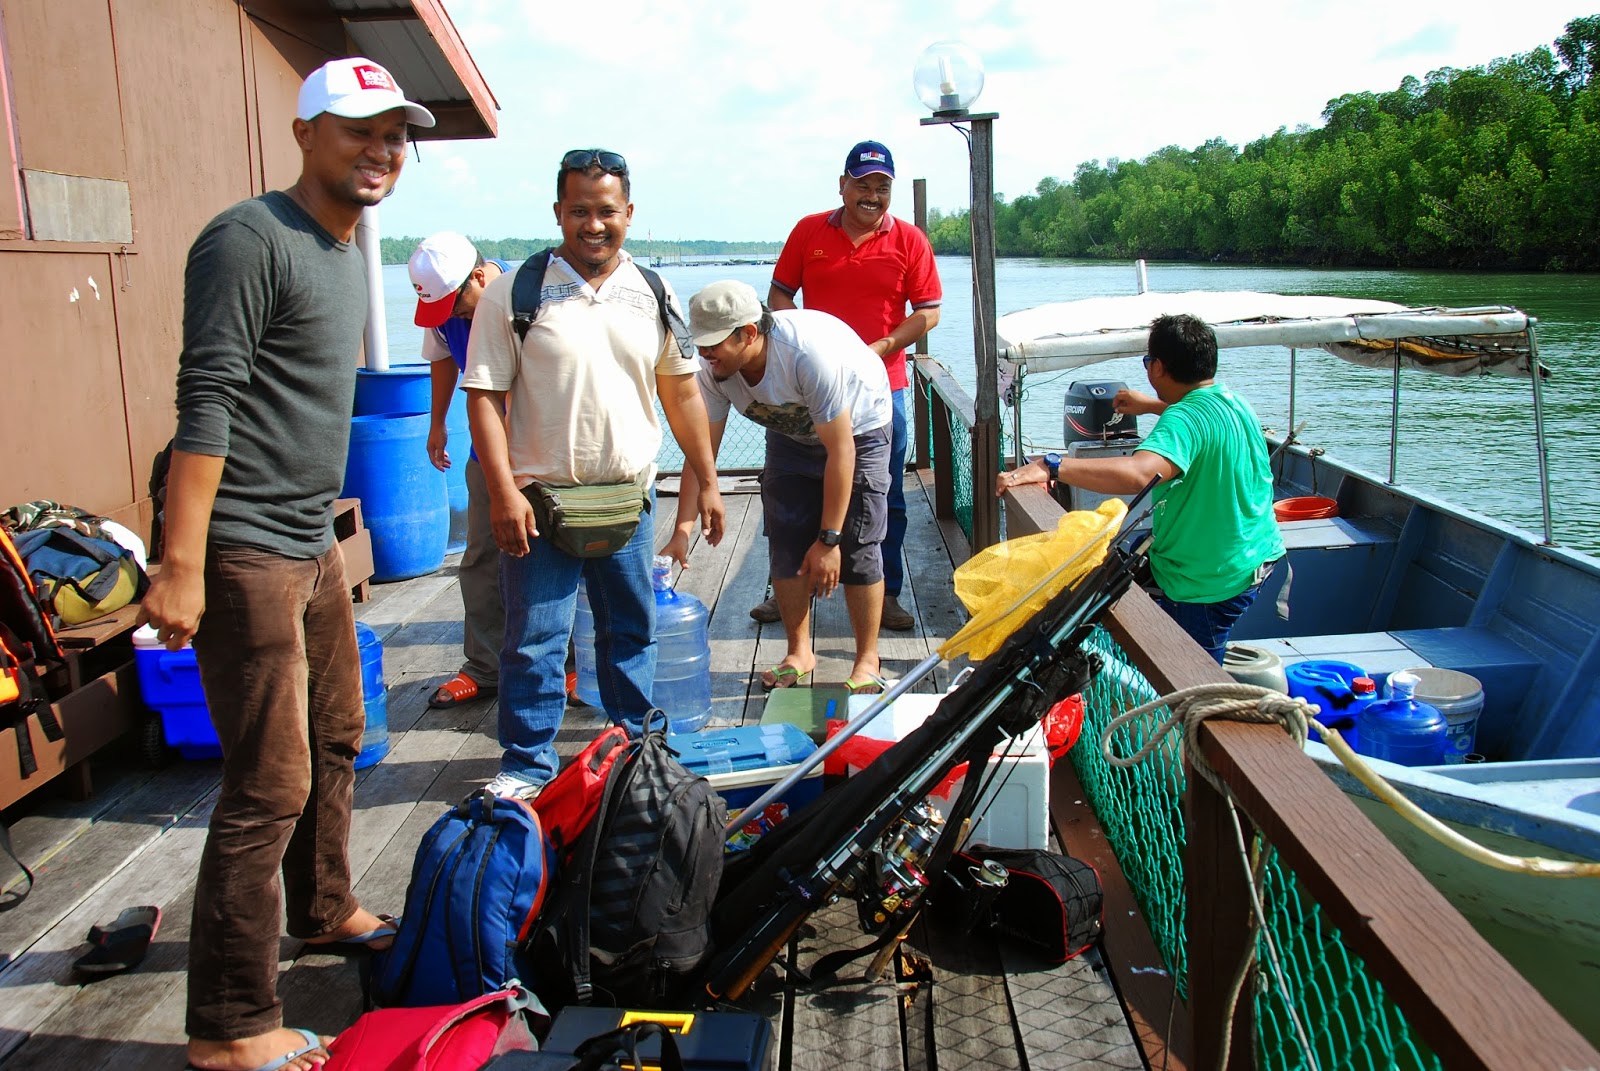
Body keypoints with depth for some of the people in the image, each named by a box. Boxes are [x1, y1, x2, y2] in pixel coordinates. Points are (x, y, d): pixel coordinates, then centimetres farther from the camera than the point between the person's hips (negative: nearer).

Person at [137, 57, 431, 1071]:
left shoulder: (346, 252, 16)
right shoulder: (251, 240, -13)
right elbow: (206, 403, -20)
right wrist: (181, 567, -23)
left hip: (314, 544, 10)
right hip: (245, 552, -10)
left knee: (335, 741, 21)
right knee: (270, 786, -7)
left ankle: (324, 911, 43)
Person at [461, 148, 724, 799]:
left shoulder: (655, 295, 5)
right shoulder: (515, 293, -6)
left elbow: (681, 392, 12)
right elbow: (484, 396, -7)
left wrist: (707, 482, 9)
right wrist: (503, 492, -15)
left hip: (629, 498, 3)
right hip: (540, 498, -3)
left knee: (631, 631, 14)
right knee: (533, 639, 1)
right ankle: (527, 763, 17)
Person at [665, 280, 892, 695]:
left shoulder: (810, 353, -40)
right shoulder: (714, 370, -22)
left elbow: (840, 451, -34)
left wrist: (828, 538, -31)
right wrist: (682, 531, -25)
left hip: (857, 428, -5)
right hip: (791, 431, 5)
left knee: (857, 547, -11)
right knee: (785, 544, -2)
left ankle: (867, 662, 2)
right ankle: (799, 652, 14)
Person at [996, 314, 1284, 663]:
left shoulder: (1184, 420, -26)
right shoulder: (1235, 401, 3)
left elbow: (1137, 473, -45)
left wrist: (1050, 466, -45)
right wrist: (1152, 405, 38)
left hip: (1208, 582, -10)